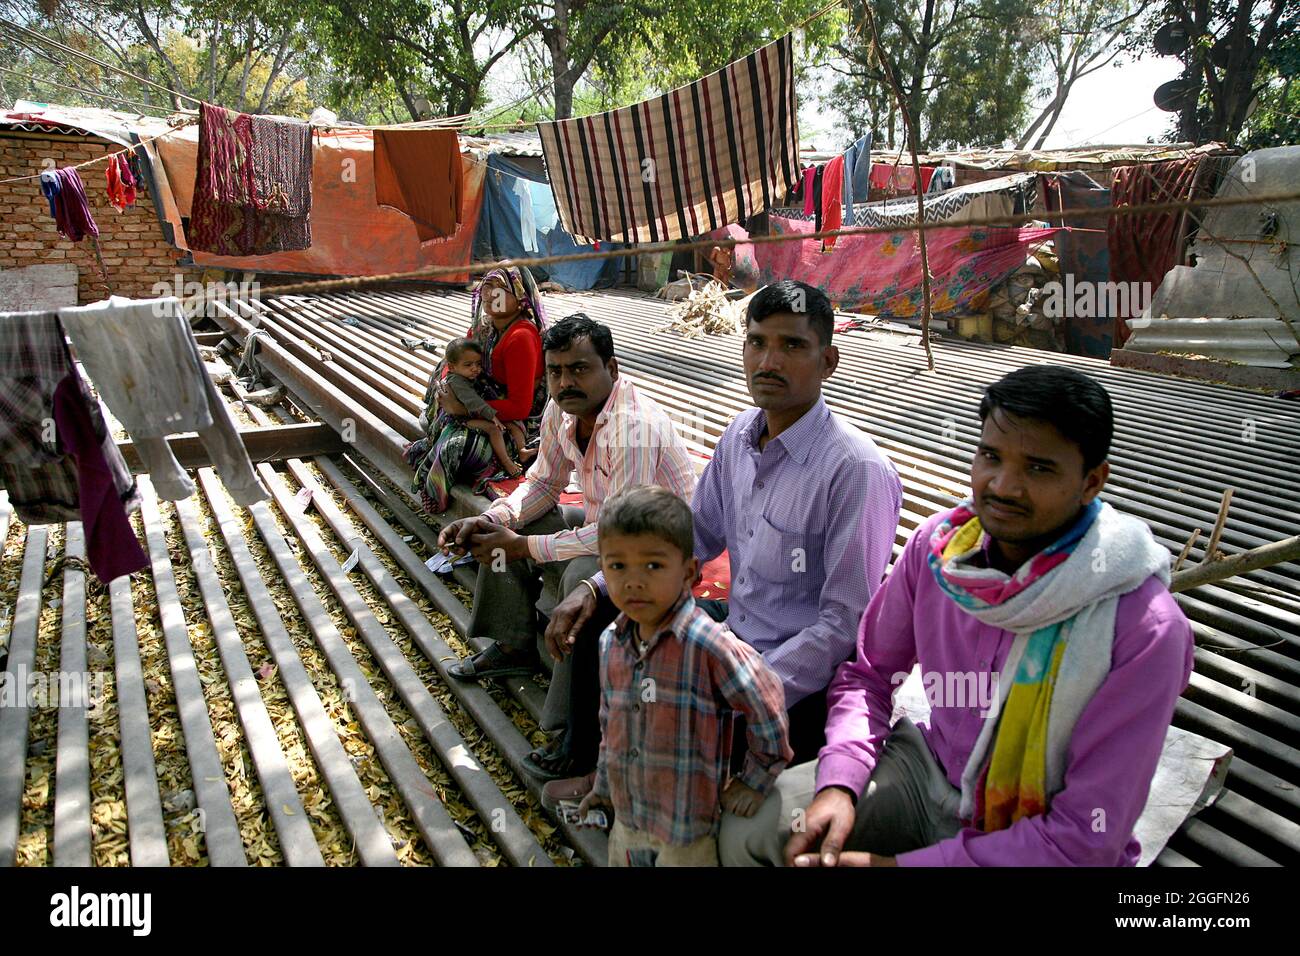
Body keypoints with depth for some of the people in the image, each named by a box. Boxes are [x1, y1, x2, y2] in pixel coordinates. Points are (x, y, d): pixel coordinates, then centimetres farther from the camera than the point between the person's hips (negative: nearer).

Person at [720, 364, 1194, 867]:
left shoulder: (1146, 631, -25)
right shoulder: (938, 541, -12)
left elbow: (1086, 837, -21)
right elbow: (869, 672, 1)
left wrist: (902, 864, -23)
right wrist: (838, 783, -16)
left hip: (1042, 839, -4)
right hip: (931, 773, 5)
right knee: (748, 826, -7)